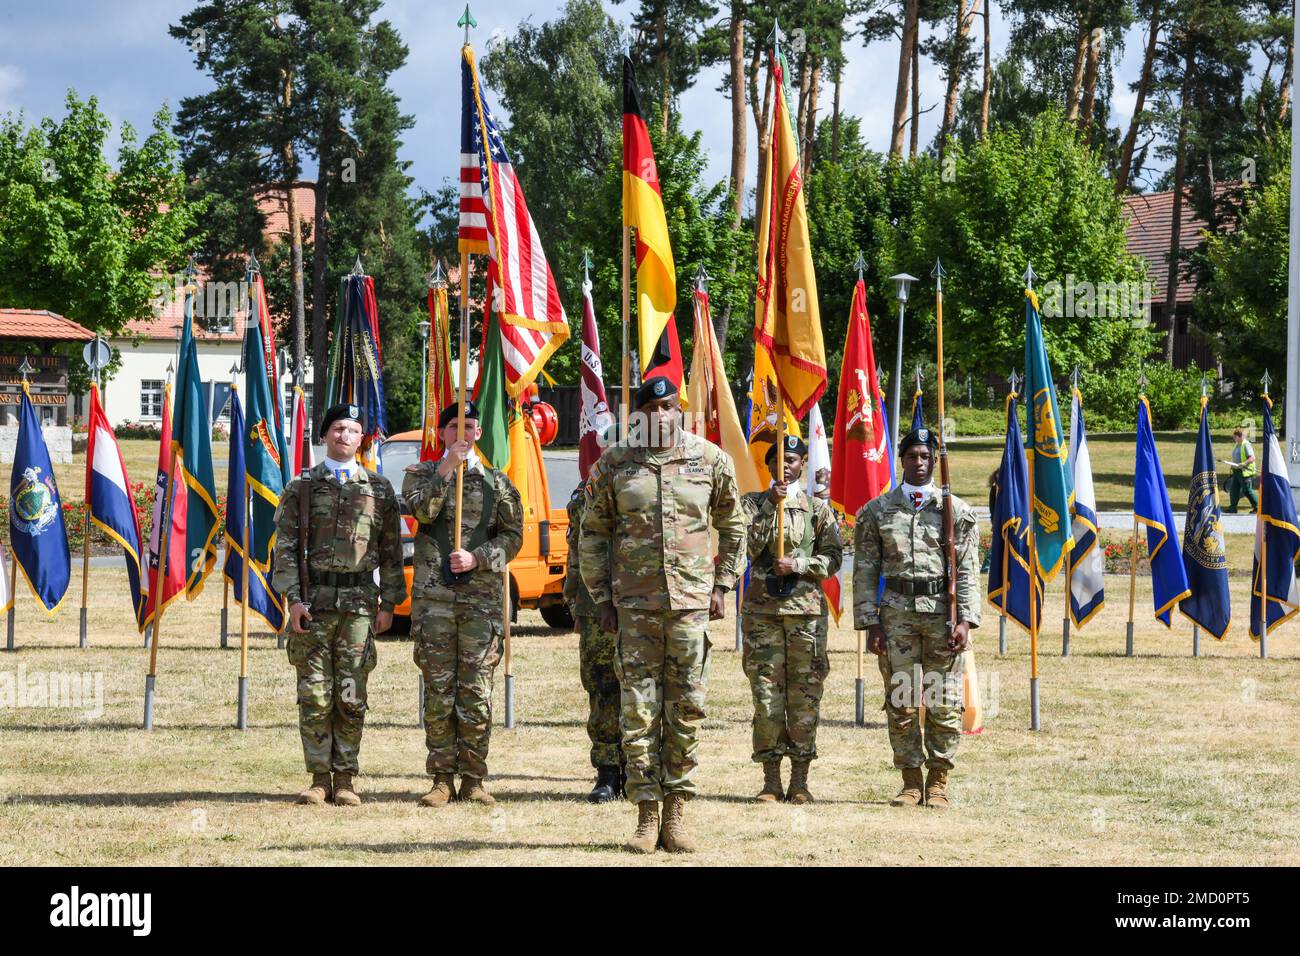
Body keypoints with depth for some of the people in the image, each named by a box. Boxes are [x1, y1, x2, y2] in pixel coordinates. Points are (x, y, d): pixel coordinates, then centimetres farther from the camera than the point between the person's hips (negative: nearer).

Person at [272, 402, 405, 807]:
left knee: (351, 697, 0)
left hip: (360, 603, 1)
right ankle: (319, 779, 5)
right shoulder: (301, 487, 6)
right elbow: (285, 547, 3)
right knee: (314, 694, -1)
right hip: (314, 601, 0)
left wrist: (389, 603, 4)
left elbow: (391, 551, 10)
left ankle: (345, 780, 6)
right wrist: (293, 598, -7)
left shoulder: (379, 489, 9)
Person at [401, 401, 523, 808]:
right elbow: (423, 510, -10)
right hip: (433, 596, 0)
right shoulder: (421, 474, 10)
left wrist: (477, 558, -8)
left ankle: (473, 779, 5)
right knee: (438, 691, -1)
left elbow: (513, 536, 7)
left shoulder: (496, 481, 12)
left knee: (476, 693, -1)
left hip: (482, 596, 0)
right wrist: (447, 467, -13)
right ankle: (442, 779, 4)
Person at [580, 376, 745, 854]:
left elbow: (732, 525, 16)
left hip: (691, 600, 1)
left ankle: (676, 814, 9)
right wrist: (601, 598, 4)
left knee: (686, 709, 2)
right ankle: (646, 818, 5)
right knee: (639, 710, -1)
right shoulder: (614, 464, 2)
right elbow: (593, 534, 9)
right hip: (634, 603, -1)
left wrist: (722, 585, 10)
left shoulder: (710, 460, 3)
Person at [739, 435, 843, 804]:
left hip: (806, 610, 0)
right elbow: (748, 545, -7)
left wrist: (797, 565, -11)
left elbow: (833, 558, 3)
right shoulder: (753, 503, 9)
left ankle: (800, 780, 6)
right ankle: (770, 780, 4)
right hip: (762, 610, 0)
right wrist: (770, 505, -12)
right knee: (766, 695, -1)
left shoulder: (818, 508, 8)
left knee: (805, 696, 0)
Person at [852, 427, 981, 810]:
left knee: (943, 702, -2)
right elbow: (865, 571, 7)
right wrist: (869, 622, -1)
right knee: (901, 701, 1)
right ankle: (911, 781, 10)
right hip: (897, 612, 1)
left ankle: (938, 781, 8)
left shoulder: (956, 510, 7)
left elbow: (968, 571, 4)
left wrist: (965, 619, -6)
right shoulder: (877, 511, 8)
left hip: (943, 611, -1)